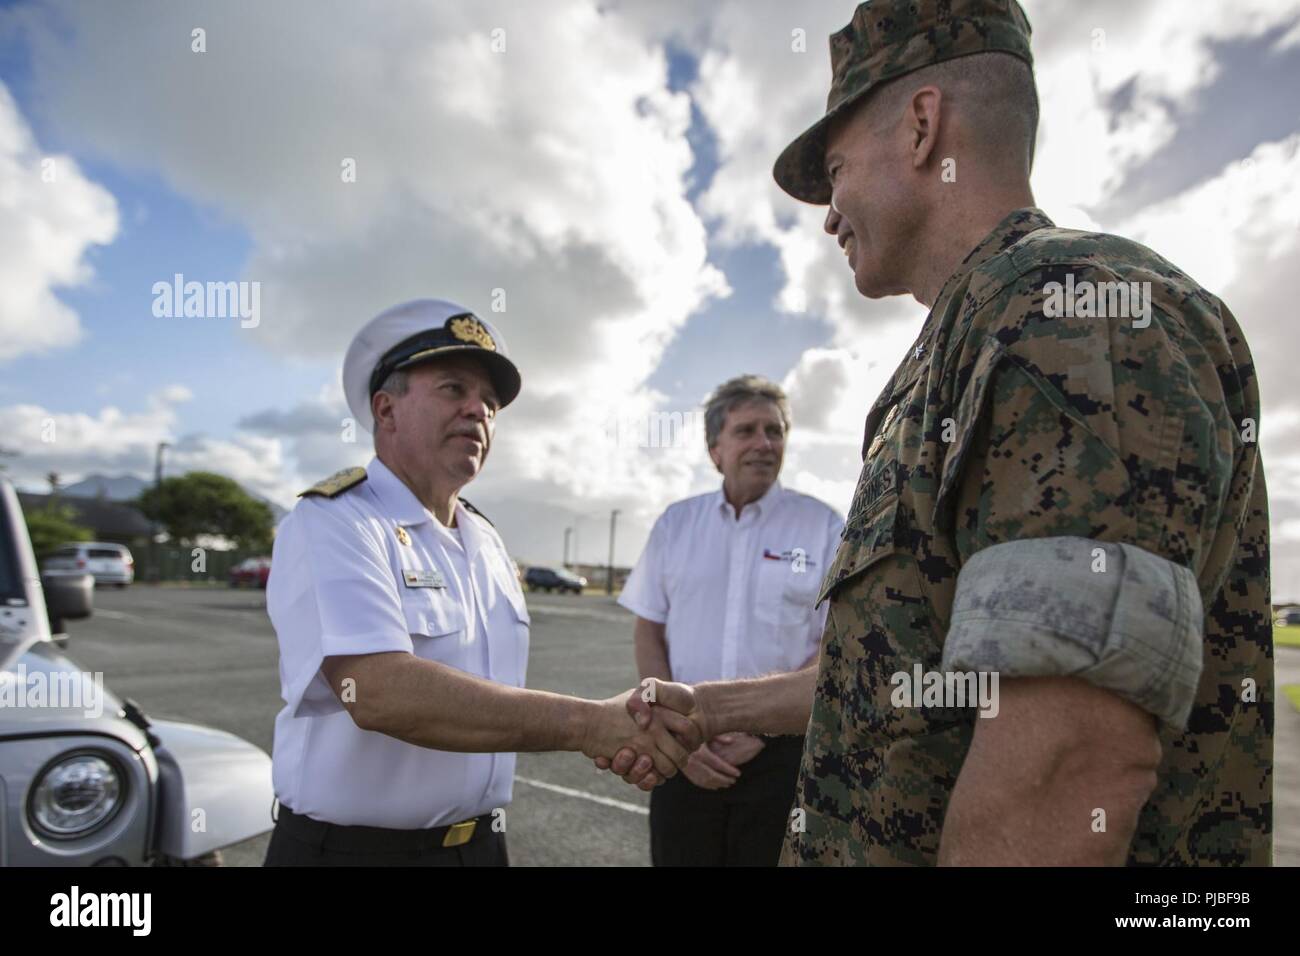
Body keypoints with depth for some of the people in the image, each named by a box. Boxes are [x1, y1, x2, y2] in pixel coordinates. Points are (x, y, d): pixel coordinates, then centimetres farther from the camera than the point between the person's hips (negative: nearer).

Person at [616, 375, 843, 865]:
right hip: (684, 752, 2)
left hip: (781, 754, -2)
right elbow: (649, 634, 5)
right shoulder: (675, 523, 4)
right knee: (676, 857, 13)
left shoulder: (824, 527, -3)